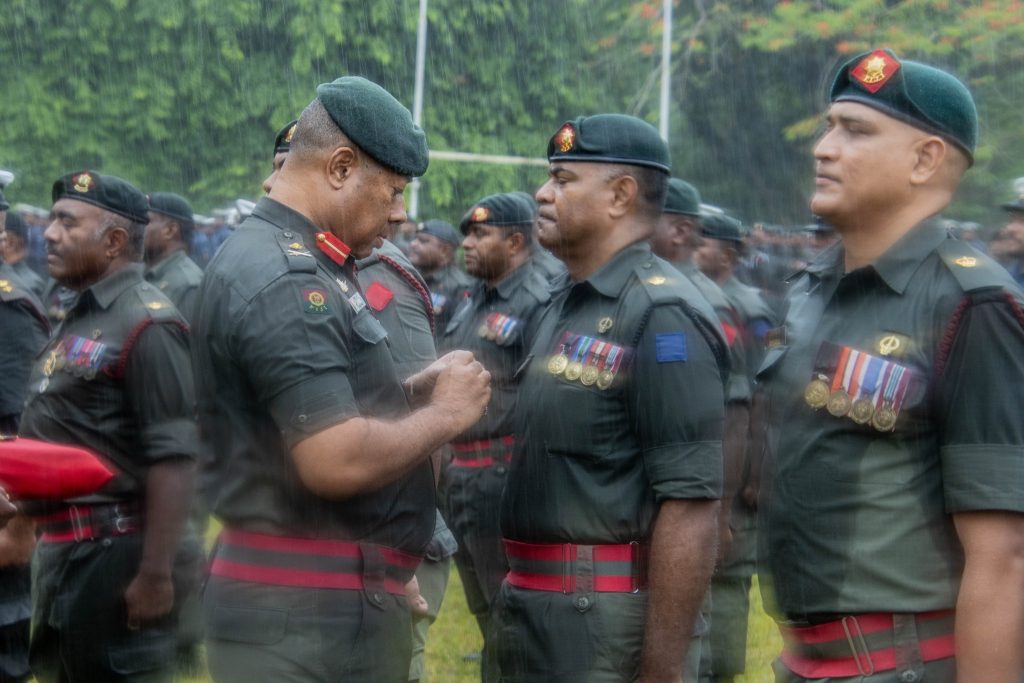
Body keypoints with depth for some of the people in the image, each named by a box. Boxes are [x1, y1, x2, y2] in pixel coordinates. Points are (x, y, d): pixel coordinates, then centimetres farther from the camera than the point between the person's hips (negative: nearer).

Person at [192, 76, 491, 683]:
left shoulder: (299, 265, 15)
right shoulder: (284, 280, -18)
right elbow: (337, 461, -27)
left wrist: (418, 391, 8)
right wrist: (444, 414, -11)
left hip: (337, 596, 10)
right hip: (308, 611, -10)